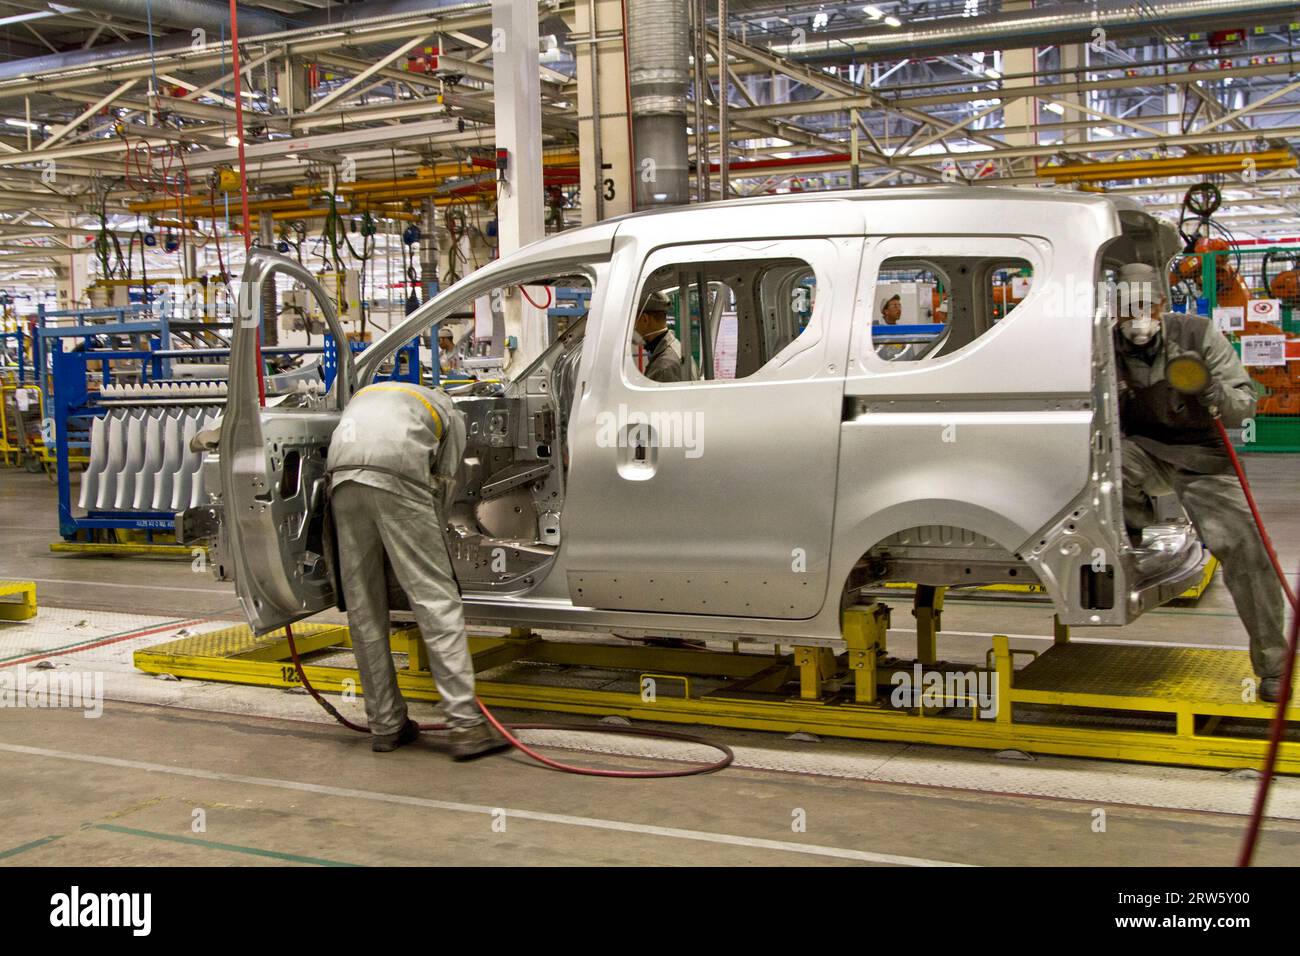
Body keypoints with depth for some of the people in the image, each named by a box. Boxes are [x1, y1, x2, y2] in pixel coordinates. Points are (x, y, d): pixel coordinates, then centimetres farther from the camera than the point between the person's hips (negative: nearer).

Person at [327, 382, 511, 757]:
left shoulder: (362, 395, 42)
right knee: (436, 599, -3)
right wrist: (427, 539, 34)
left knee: (364, 607, 10)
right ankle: (466, 724, -9)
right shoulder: (447, 409, 30)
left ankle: (385, 726, 15)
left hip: (341, 475, 4)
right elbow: (443, 482, 23)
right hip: (397, 476, -4)